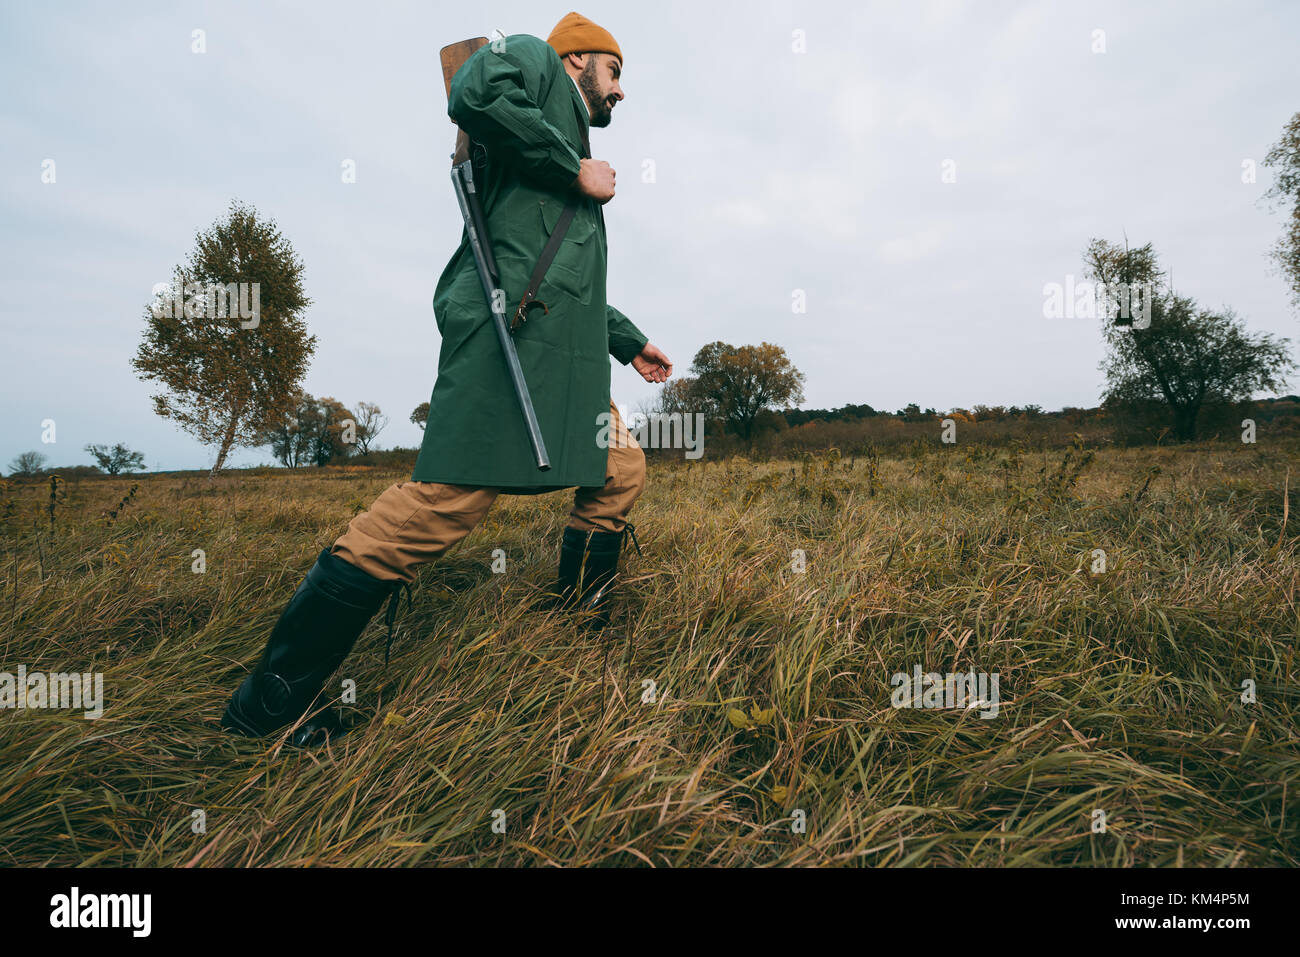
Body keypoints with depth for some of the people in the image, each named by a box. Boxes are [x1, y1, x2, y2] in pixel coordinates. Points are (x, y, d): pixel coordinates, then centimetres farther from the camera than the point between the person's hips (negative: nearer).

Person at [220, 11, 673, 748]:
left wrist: (631, 341, 44)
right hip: (511, 325, -11)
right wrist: (575, 169, -4)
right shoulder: (536, 61, 13)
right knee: (446, 501, -17)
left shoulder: (572, 146, 36)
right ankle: (274, 701, -7)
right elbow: (476, 92, -13)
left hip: (559, 350, 11)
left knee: (621, 473, 11)